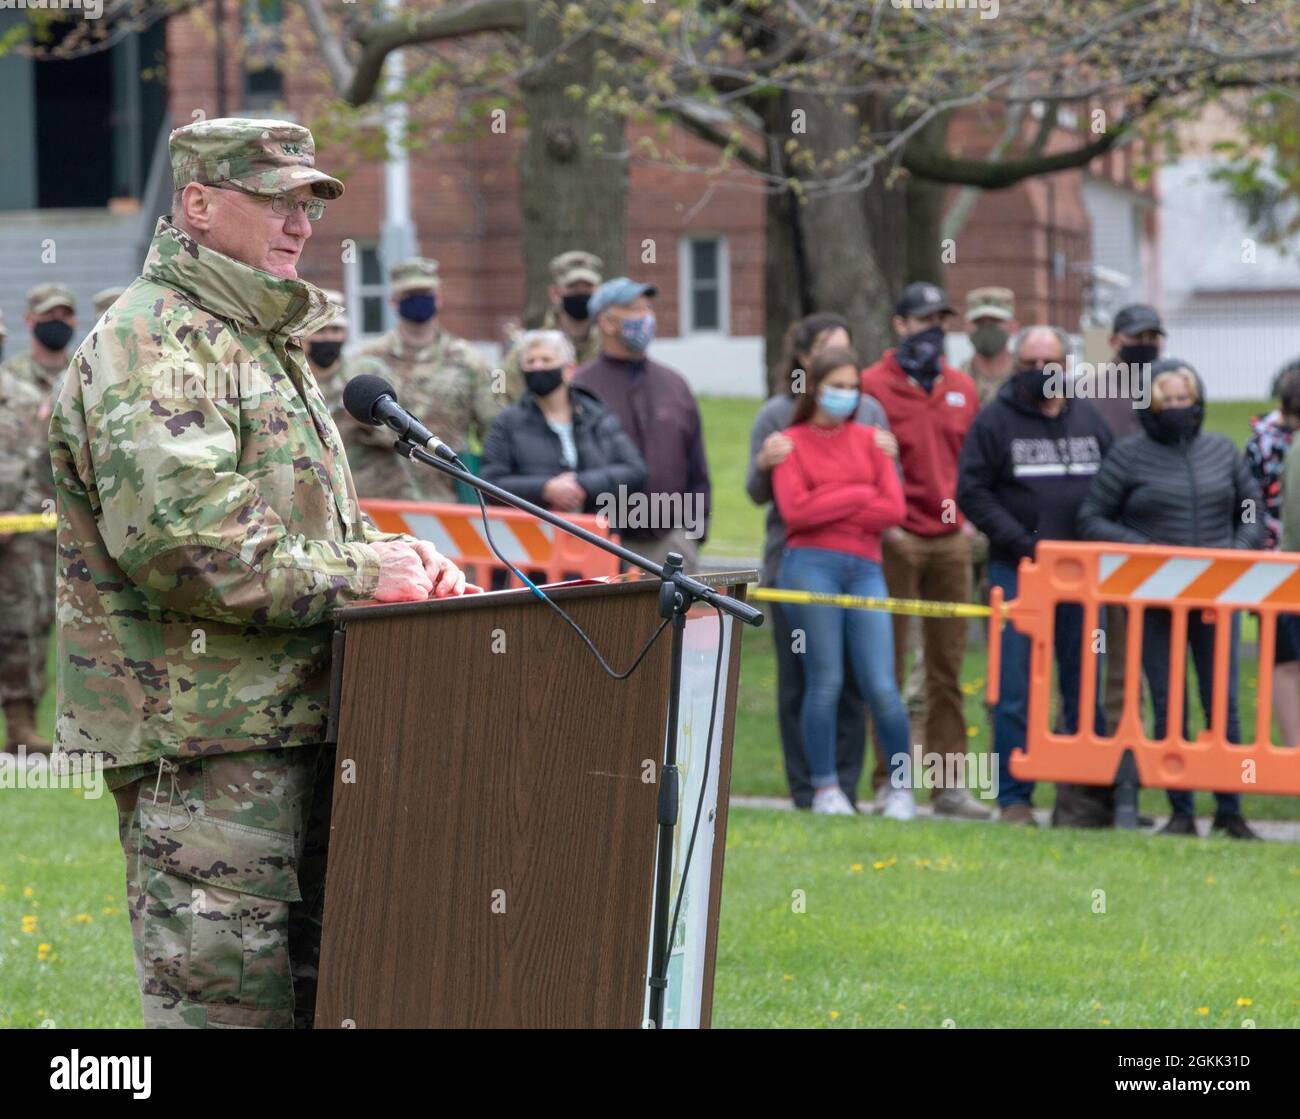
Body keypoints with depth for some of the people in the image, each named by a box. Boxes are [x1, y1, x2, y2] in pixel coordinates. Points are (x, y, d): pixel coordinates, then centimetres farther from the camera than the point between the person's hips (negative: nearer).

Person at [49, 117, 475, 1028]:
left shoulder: (265, 339, 22)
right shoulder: (151, 346, -12)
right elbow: (179, 538, -24)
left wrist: (395, 556, 7)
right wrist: (356, 576, -17)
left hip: (291, 727, 10)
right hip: (202, 736, -10)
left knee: (311, 983, 13)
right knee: (224, 996, -10)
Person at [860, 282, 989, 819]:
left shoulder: (962, 389, 13)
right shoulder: (874, 385, -3)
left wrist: (969, 515, 9)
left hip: (951, 541, 5)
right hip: (896, 542, -5)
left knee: (947, 669, 6)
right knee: (888, 664, -1)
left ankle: (950, 781, 9)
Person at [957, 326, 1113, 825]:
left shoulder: (1090, 420, 12)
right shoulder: (995, 420, 1)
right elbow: (972, 492, -3)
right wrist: (1019, 540, -13)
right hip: (1017, 573, -3)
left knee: (1084, 688, 6)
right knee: (1015, 692, -3)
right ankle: (1014, 797, 1)